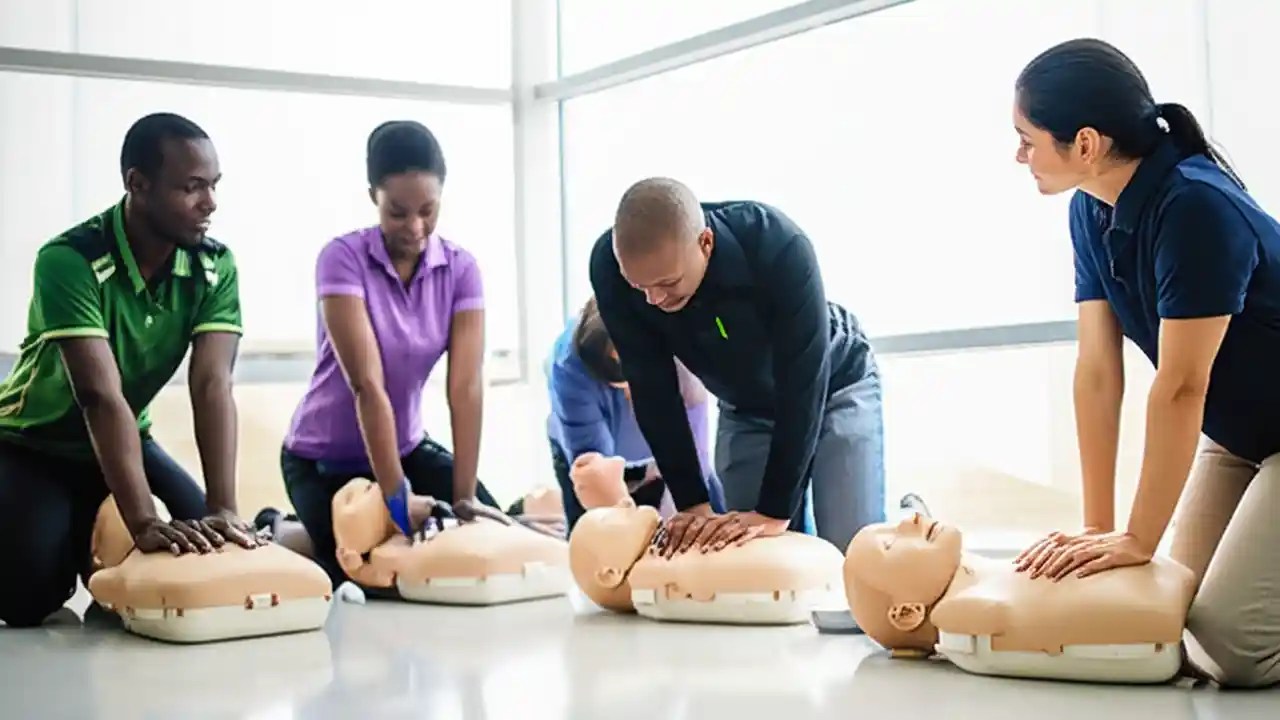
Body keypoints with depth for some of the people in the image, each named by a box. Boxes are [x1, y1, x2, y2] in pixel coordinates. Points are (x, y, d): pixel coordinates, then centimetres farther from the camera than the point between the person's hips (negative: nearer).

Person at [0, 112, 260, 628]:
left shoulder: (215, 268, -15)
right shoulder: (69, 261, -30)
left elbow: (213, 387, -25)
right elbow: (101, 396, -38)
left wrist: (223, 510, -38)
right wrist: (144, 524, -46)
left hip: (128, 439, 5)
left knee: (206, 556, -13)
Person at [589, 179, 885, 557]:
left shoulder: (778, 247, -39)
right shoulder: (610, 266, -28)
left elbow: (803, 382, -34)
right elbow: (651, 387, -20)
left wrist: (775, 511, -35)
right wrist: (692, 502, -23)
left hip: (833, 389, -3)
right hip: (744, 410, 3)